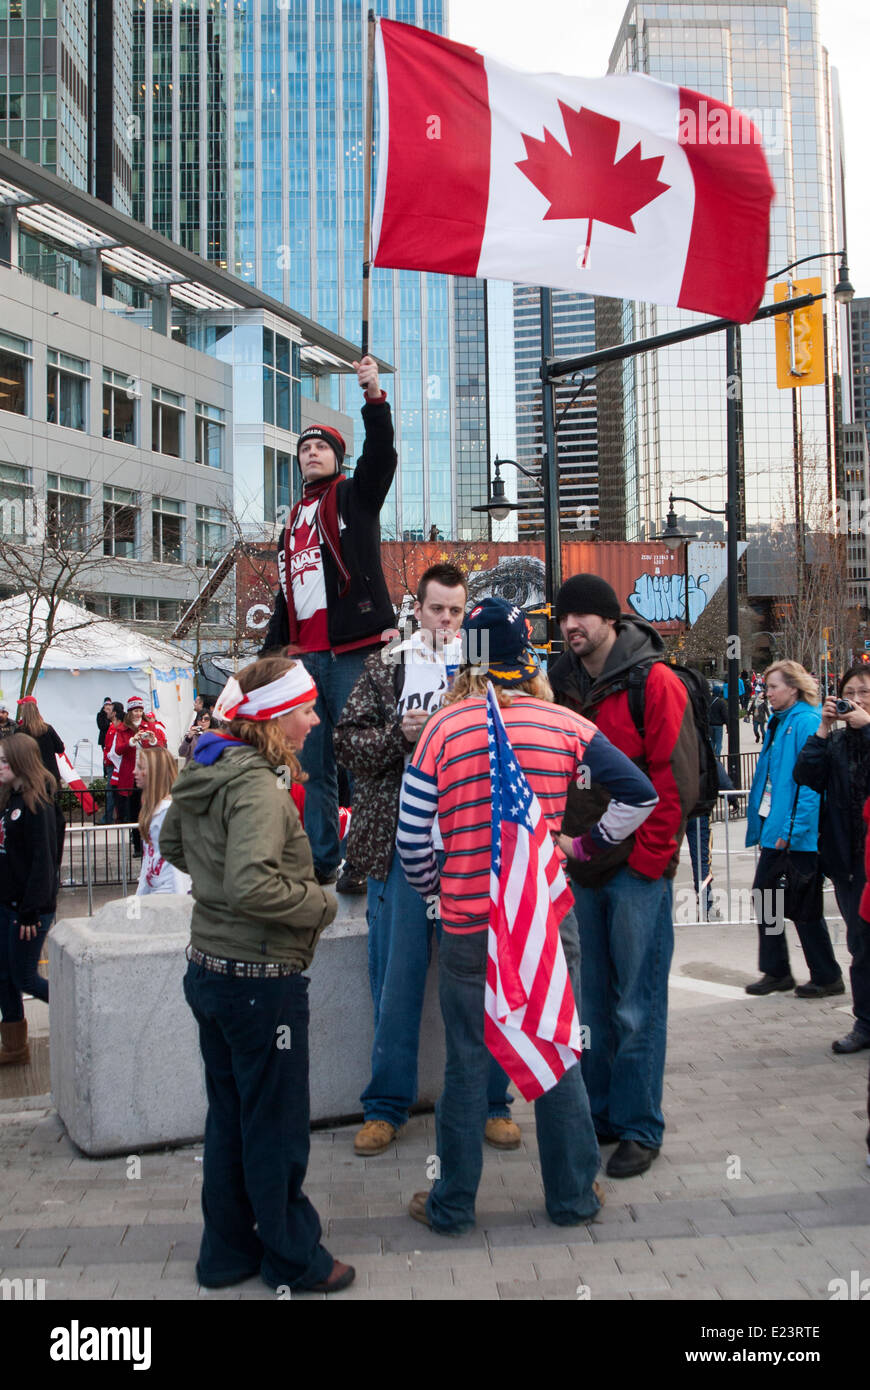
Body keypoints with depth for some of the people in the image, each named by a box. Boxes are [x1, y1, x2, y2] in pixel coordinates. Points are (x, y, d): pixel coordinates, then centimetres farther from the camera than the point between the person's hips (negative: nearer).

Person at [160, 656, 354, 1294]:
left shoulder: (203, 775, 6)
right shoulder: (258, 791, -23)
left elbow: (172, 844, 21)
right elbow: (251, 887, -33)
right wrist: (320, 903, -19)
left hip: (210, 971, 9)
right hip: (260, 980, -9)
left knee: (230, 1117, 21)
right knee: (277, 1127, 8)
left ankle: (228, 1252, 35)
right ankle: (293, 1258, 25)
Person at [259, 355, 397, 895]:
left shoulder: (356, 495, 7)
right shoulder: (295, 519, 24)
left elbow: (381, 455, -13)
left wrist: (375, 398, -27)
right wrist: (270, 654, 19)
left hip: (350, 648, -7)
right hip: (305, 652, 7)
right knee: (313, 762, 8)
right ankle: (321, 860, 15)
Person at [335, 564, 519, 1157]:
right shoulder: (386, 668, 8)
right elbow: (348, 741, 4)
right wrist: (400, 734, -13)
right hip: (400, 840, 0)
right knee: (396, 979, 6)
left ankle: (491, 1102, 21)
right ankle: (387, 1106, 21)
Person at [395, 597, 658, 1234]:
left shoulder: (445, 727, -7)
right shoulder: (565, 725, -4)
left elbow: (411, 835, -6)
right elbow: (639, 793, -3)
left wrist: (432, 886, 12)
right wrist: (586, 845, 7)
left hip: (468, 925, -1)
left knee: (467, 1066, 11)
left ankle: (452, 1205, 25)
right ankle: (573, 1196, 28)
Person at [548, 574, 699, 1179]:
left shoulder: (654, 682, -9)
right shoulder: (564, 685, 8)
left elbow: (676, 779, -12)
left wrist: (646, 858, -13)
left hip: (640, 869, -6)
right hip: (585, 868, 6)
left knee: (638, 1008, 2)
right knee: (596, 1002, 14)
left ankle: (639, 1129, 14)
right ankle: (600, 1114, 28)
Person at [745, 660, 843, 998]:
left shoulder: (807, 722, -15)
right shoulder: (779, 722, 13)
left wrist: (793, 829, -23)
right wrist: (761, 825, 16)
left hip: (797, 833, -9)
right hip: (775, 828, 9)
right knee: (764, 894, 12)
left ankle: (827, 977, 15)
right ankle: (776, 972, 23)